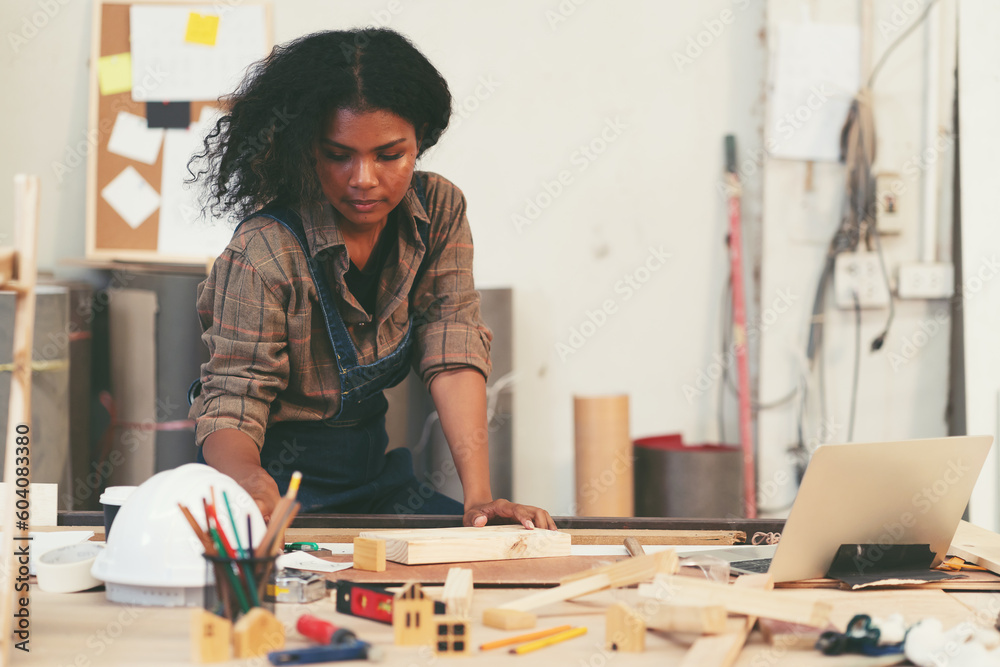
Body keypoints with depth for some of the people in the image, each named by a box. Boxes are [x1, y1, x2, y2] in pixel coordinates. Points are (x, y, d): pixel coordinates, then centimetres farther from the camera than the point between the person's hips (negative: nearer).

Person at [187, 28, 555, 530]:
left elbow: (453, 353, -12)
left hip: (372, 476, 5)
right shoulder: (264, 253, -21)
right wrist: (250, 481, -44)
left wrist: (478, 495, -24)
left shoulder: (439, 210, -4)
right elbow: (231, 404, -20)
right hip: (279, 487, -5)